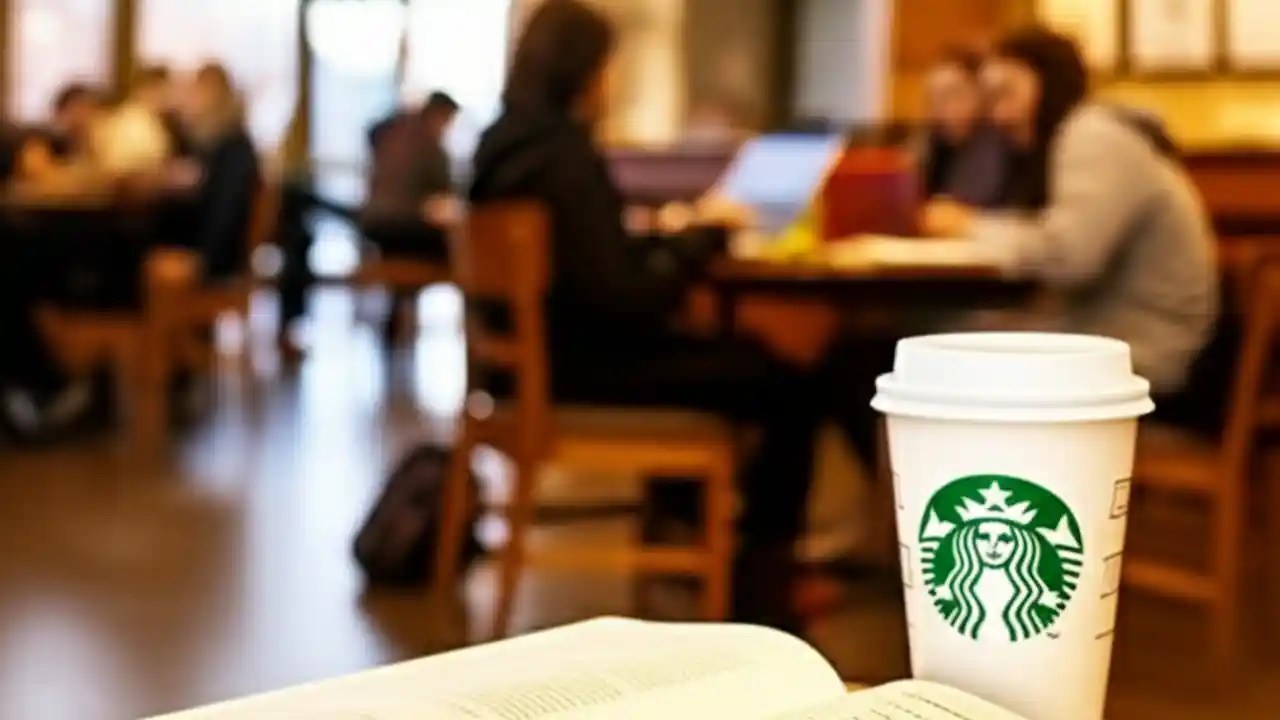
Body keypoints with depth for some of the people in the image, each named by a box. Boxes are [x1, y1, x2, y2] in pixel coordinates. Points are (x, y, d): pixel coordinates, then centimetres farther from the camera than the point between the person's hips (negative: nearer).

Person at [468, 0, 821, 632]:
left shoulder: (504, 145, 6)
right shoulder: (564, 157, -22)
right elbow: (624, 297, -24)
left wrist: (668, 236, 7)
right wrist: (697, 240, -10)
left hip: (541, 351, 10)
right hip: (580, 363, -10)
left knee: (751, 359, 23)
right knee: (786, 390, -1)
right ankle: (760, 587, 10)